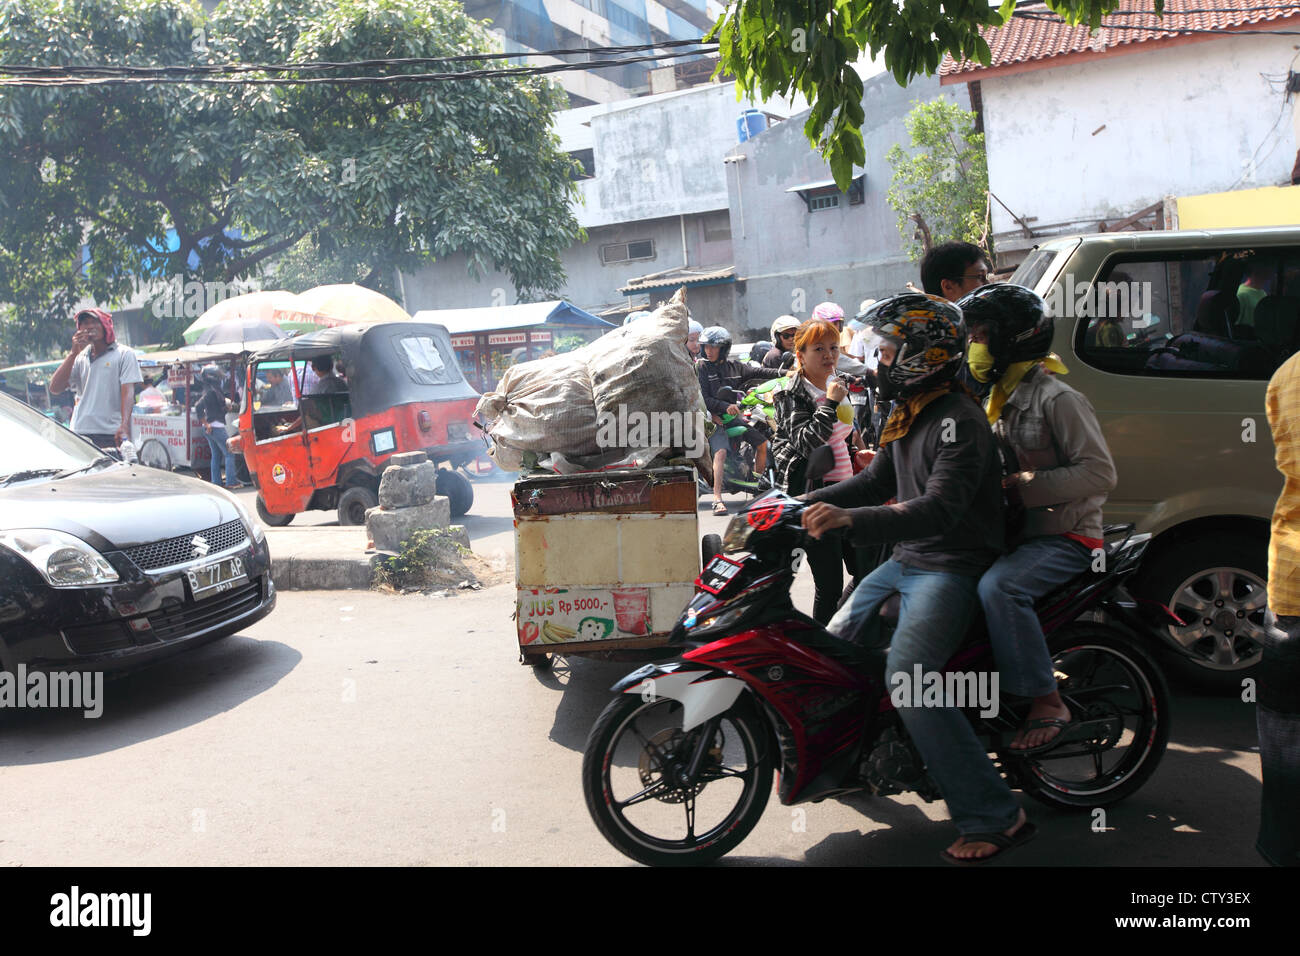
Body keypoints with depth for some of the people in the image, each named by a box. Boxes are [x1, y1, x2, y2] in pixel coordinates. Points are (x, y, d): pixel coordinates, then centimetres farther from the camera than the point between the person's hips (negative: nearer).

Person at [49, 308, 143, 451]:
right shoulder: (80, 357, 18)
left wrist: (124, 425, -21)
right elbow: (55, 388, 8)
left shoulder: (124, 354, 5)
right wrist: (74, 352, 2)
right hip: (79, 433, 4)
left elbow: (128, 392, -5)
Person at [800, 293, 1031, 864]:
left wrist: (850, 518, -42)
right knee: (835, 642, 12)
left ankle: (995, 818, -19)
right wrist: (809, 503, 10)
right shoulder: (909, 414, 13)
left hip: (952, 568, -10)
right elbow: (877, 481, 23)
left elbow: (940, 510, -31)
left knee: (907, 675, -26)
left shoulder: (959, 421, -18)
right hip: (906, 561, 10)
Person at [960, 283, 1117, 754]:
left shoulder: (1057, 399, -12)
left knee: (998, 587, -33)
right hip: (1017, 536, 9)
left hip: (1066, 538, -9)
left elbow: (1100, 474, -19)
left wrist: (1026, 484, -24)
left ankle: (1046, 701, -20)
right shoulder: (1001, 400, 16)